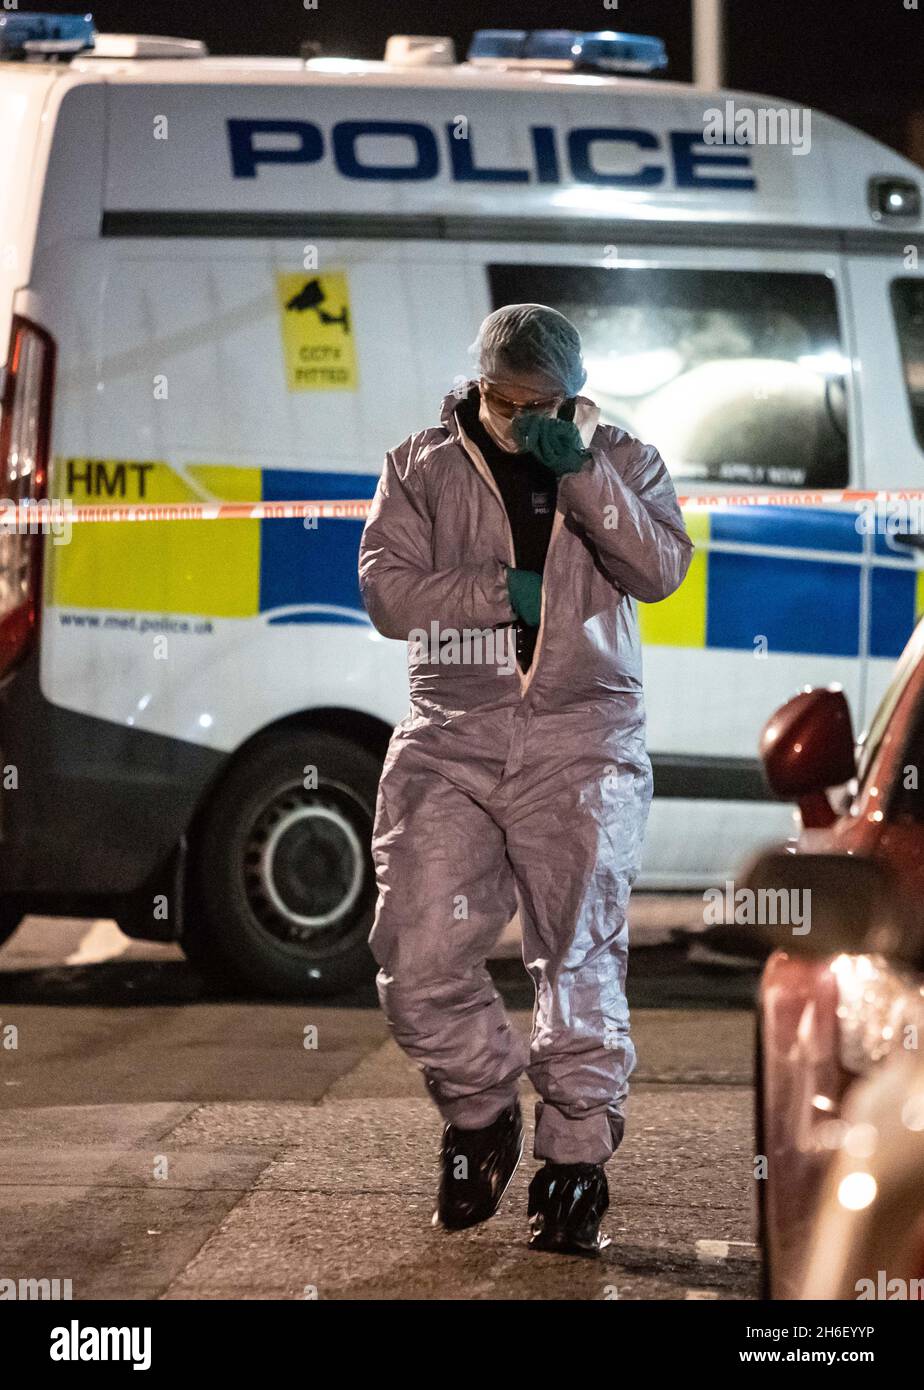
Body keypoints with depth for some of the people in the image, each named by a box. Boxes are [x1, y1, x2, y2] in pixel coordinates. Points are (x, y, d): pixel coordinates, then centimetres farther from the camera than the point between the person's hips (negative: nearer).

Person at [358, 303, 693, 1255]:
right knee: (419, 958, -7)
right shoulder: (421, 469, 10)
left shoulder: (621, 462, 9)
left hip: (581, 738, -1)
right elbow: (387, 591, 0)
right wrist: (504, 589, -11)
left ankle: (575, 1158, 6)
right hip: (453, 738, 1)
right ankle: (481, 1112, 18)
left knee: (580, 958, -5)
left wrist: (580, 472, -15)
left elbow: (659, 569, -7)